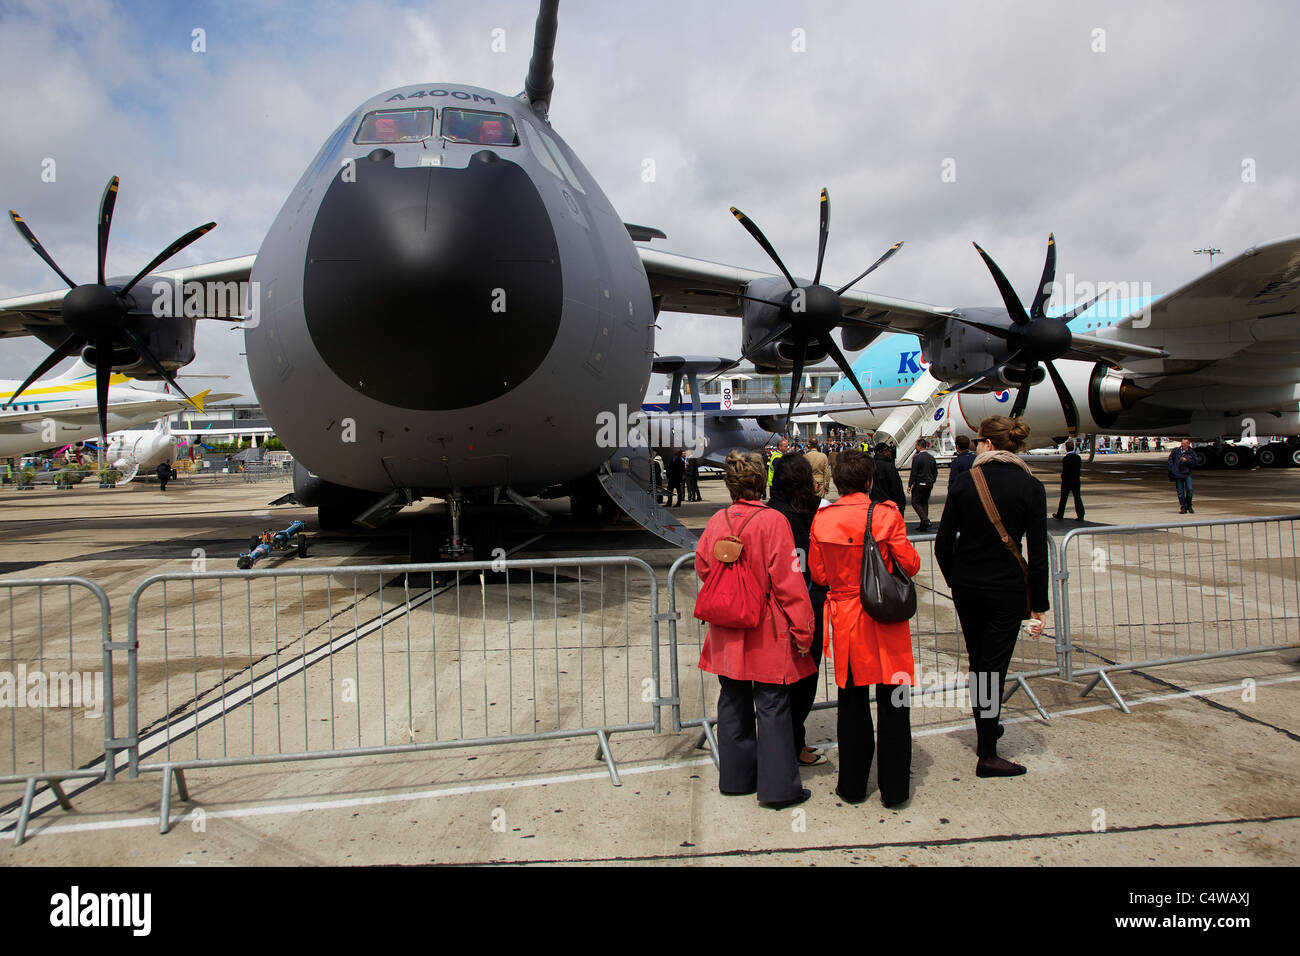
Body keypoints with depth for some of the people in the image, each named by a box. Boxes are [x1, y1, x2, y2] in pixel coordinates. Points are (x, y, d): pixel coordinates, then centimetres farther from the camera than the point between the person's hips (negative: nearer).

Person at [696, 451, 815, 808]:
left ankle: (735, 777, 28)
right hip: (767, 631, -5)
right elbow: (787, 580, -14)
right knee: (772, 705, 4)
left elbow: (702, 567, 8)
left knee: (733, 701, 16)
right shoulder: (773, 521, -15)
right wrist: (802, 630, -8)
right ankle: (778, 787, 12)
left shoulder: (716, 521, -1)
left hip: (727, 633, 5)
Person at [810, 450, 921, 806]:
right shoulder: (886, 515, -13)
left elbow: (818, 575, 2)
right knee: (893, 704, 11)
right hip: (886, 618, -2)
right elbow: (910, 565, -7)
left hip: (844, 617, 3)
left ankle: (852, 785, 25)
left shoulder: (821, 519, -5)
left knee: (852, 703, 15)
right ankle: (894, 787, 20)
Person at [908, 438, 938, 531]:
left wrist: (909, 485, -9)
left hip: (920, 484, -7)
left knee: (915, 502, 2)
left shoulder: (917, 457, -13)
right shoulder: (931, 457, 7)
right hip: (929, 484, 7)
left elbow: (914, 473, -14)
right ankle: (924, 525, 12)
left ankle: (925, 520, -15)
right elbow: (935, 472, 12)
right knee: (925, 502, 13)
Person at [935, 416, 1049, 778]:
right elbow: (1038, 554, -9)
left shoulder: (964, 481, -5)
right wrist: (1039, 605, -1)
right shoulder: (1030, 487, -9)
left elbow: (943, 544, -3)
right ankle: (987, 755, 13)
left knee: (977, 662, 19)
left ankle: (985, 730, 37)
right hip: (1007, 589, -2)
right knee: (993, 666, 4)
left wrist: (956, 582, 12)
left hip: (966, 586, 2)